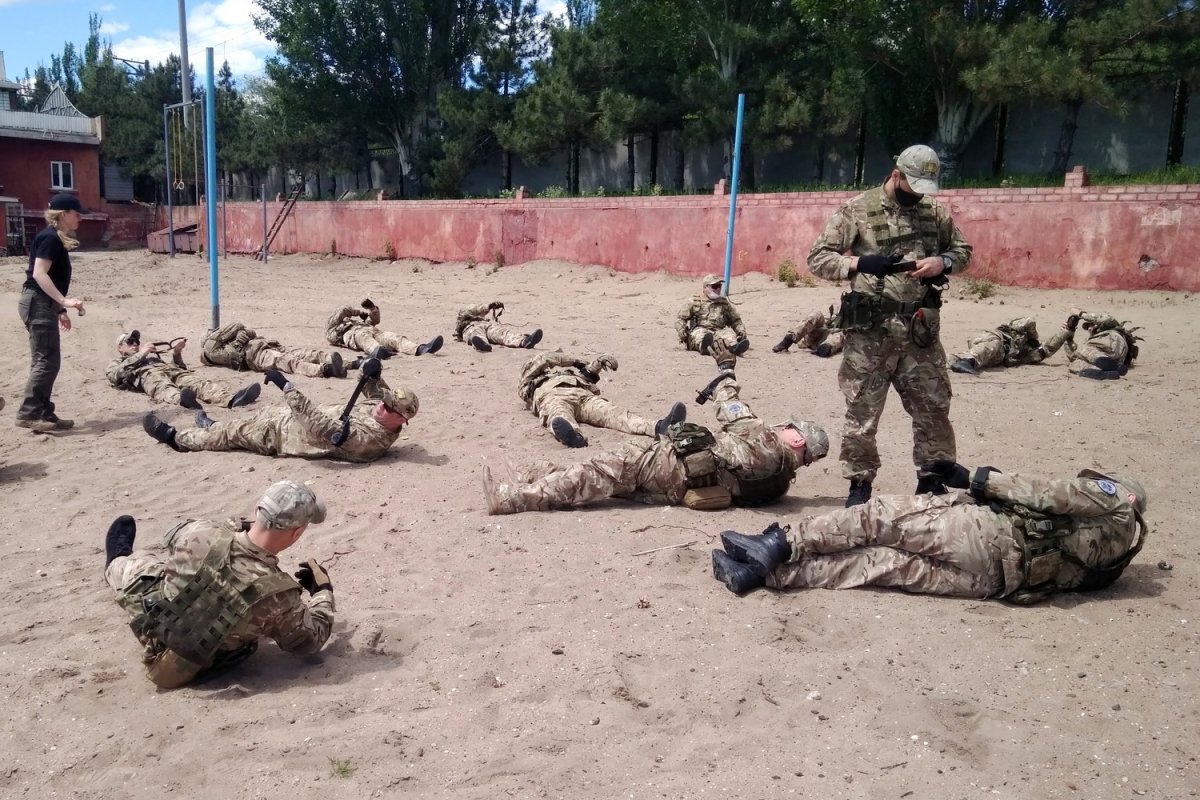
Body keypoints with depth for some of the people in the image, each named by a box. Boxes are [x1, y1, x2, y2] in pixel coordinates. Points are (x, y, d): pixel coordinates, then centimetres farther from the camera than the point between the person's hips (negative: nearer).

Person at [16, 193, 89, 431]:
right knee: (47, 361, -11)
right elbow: (39, 273, -23)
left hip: (44, 305, 10)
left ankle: (44, 413, 14)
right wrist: (64, 301, -31)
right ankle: (28, 413, -8)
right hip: (38, 304, -10)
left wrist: (59, 309, 24)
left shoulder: (57, 239, 17)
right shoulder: (50, 238, -13)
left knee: (45, 361, 10)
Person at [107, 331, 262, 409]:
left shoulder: (152, 356, 45)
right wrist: (141, 354, 3)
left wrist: (176, 353, 15)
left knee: (197, 382, -30)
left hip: (171, 370, 3)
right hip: (147, 375, -3)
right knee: (164, 388, -40)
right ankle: (182, 399, -76)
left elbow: (180, 368, 32)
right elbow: (116, 374, 7)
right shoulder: (116, 364, 34)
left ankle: (231, 398, -61)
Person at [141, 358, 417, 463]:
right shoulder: (384, 419, -16)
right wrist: (373, 374, -22)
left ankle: (177, 438, 30)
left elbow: (318, 423, -43)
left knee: (239, 431, 8)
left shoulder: (364, 437, -41)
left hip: (289, 434, -8)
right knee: (268, 414, 27)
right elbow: (376, 391, 2)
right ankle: (214, 427, 53)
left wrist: (286, 386, -43)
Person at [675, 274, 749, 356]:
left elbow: (735, 320, 29)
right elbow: (680, 318, 15)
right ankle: (704, 347, -71)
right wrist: (682, 332, -5)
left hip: (719, 331, 2)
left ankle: (734, 346, -63)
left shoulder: (724, 303, 25)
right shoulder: (694, 302, 17)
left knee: (729, 332, -30)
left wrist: (741, 330, 8)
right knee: (699, 333, -37)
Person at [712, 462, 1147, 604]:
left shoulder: (1114, 498, 16)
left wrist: (982, 480, 1)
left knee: (883, 517, -5)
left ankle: (785, 542, -12)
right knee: (881, 561, -3)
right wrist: (976, 480, 15)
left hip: (994, 535, -6)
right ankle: (768, 570, -12)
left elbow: (1055, 494, -2)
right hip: (996, 578, 6)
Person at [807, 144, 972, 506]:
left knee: (933, 409, 9)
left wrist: (942, 262, -4)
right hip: (870, 332, -4)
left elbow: (962, 250, 19)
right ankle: (860, 484, 18)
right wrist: (860, 263, -21)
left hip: (921, 330, 4)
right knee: (862, 413, 4)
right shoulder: (857, 210, -3)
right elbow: (817, 259, -5)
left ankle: (934, 482, 25)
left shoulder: (935, 211, 9)